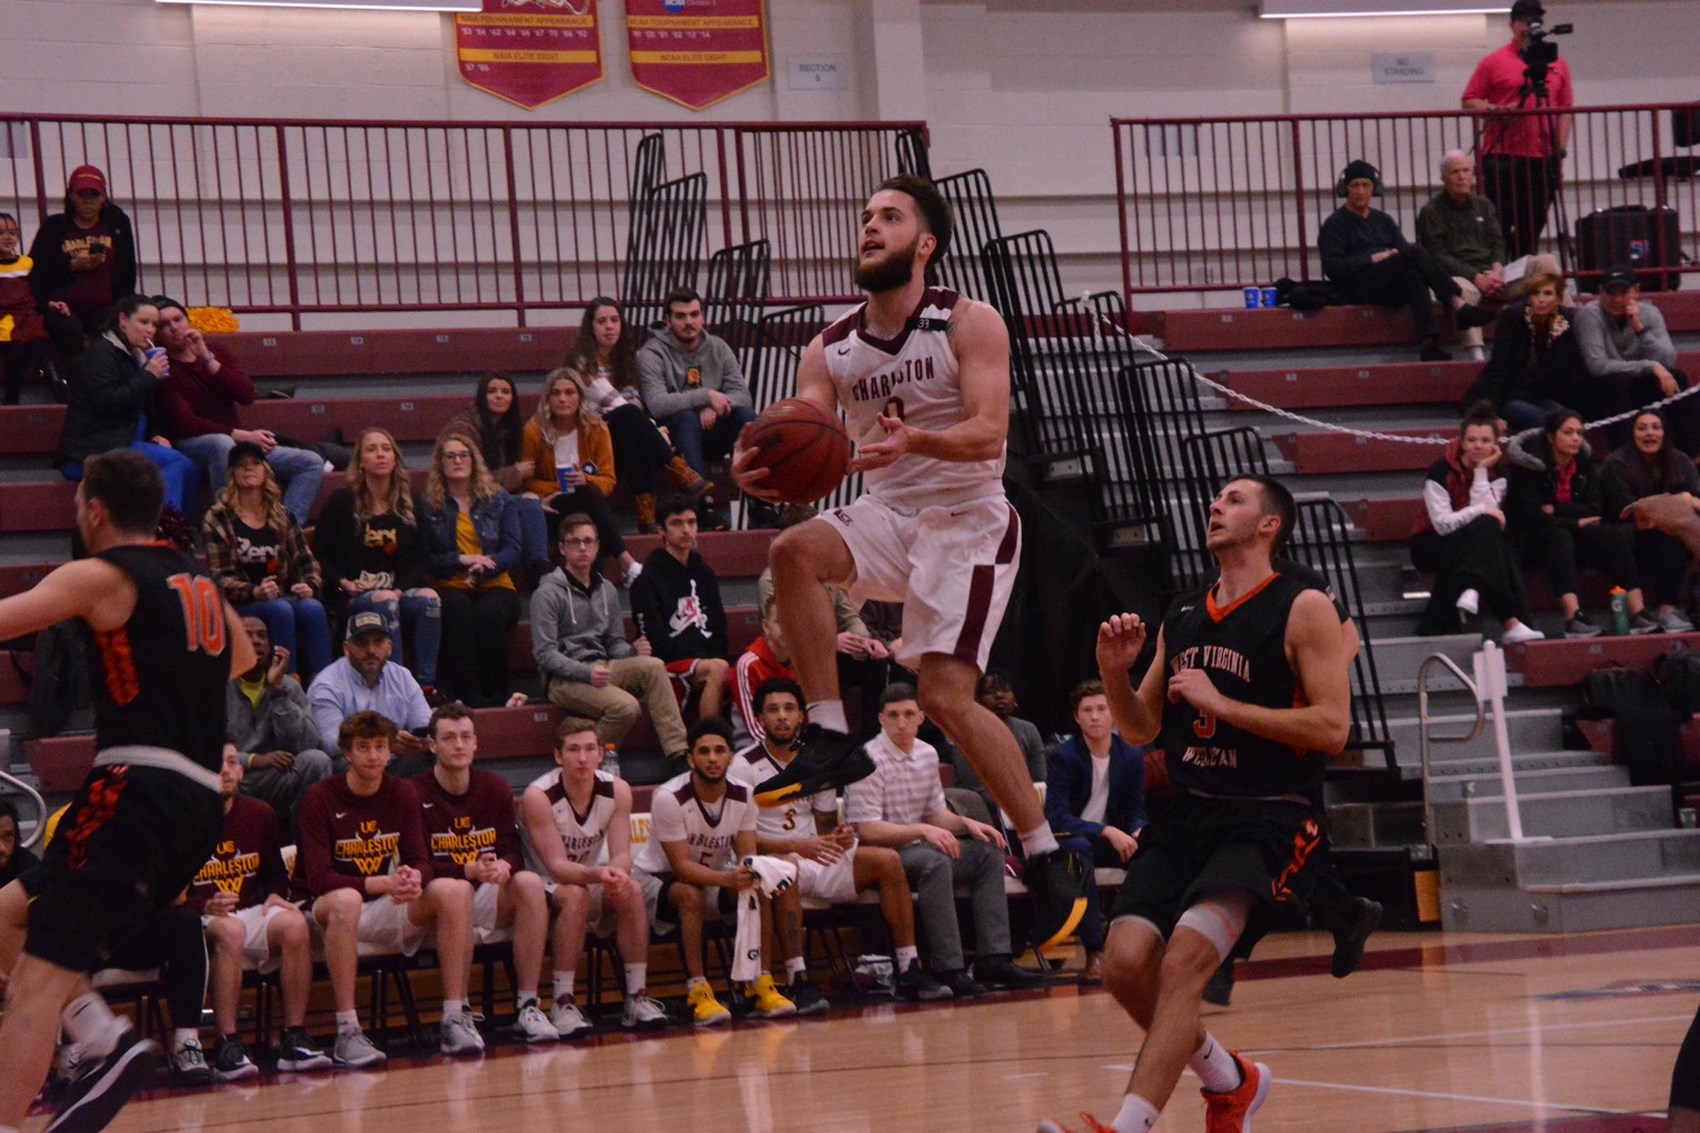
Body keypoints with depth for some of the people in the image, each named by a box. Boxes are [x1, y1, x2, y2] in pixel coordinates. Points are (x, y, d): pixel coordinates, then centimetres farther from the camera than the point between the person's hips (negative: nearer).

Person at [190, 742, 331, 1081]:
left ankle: (294, 1038, -23)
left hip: (253, 913, 5)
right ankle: (227, 1045, -37)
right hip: (201, 922, -5)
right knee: (230, 932, -39)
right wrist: (206, 908, -24)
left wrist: (275, 895, -2)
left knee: (294, 925, -27)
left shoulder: (259, 814, 9)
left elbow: (276, 872, 20)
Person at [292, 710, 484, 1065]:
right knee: (345, 900, -40)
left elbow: (420, 862, 1)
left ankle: (455, 1019, -20)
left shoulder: (402, 794, 5)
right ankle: (347, 1033, -39)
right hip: (328, 907, -4)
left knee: (456, 890, -20)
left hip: (388, 908, 5)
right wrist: (381, 883, -30)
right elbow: (318, 879, -18)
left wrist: (414, 879, -25)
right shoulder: (320, 799, -10)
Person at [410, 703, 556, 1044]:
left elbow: (514, 853, 5)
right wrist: (470, 870, -26)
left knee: (530, 883, -25)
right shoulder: (416, 795, -6)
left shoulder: (495, 788, 9)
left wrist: (503, 866, -20)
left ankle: (527, 1006, -25)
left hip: (489, 897, 4)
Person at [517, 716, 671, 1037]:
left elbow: (622, 854, -15)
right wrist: (598, 875, -47)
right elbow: (556, 866, -27)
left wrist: (617, 874, -40)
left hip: (591, 879, 4)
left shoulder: (617, 791, -8)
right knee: (575, 895, -36)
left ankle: (637, 997, -20)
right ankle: (562, 1004, -32)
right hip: (544, 888, -4)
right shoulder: (538, 797, -22)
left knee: (631, 891, -25)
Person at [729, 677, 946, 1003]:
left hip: (817, 856, 6)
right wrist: (796, 847, -23)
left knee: (888, 860, -15)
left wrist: (838, 838, -6)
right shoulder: (745, 766, -6)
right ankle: (798, 981, -43)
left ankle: (909, 969, -15)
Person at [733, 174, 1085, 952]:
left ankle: (1046, 858, -3)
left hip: (968, 519, -5)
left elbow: (988, 432, -20)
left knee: (946, 697, -16)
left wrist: (915, 441, -40)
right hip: (887, 514, 5)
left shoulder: (969, 326, -8)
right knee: (794, 550, -27)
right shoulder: (830, 350, 6)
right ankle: (830, 737, -20)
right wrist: (761, 470, -27)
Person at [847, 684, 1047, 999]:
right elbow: (867, 830, -19)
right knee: (935, 862, -35)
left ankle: (993, 959, -12)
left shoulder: (927, 754, 10)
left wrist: (966, 823, -3)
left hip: (915, 847, 8)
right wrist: (923, 830, -28)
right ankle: (949, 970, -37)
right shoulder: (870, 760, -14)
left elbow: (936, 813, 18)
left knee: (987, 852, -5)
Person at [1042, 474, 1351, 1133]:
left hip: (1267, 819, -6)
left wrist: (1223, 704, -15)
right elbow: (1141, 730, 21)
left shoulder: (1304, 610, -4)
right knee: (1126, 963, -9)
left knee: (1184, 957, -25)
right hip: (1186, 813, 6)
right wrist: (1115, 675, 0)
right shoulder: (1180, 618, 15)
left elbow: (1332, 727, -13)